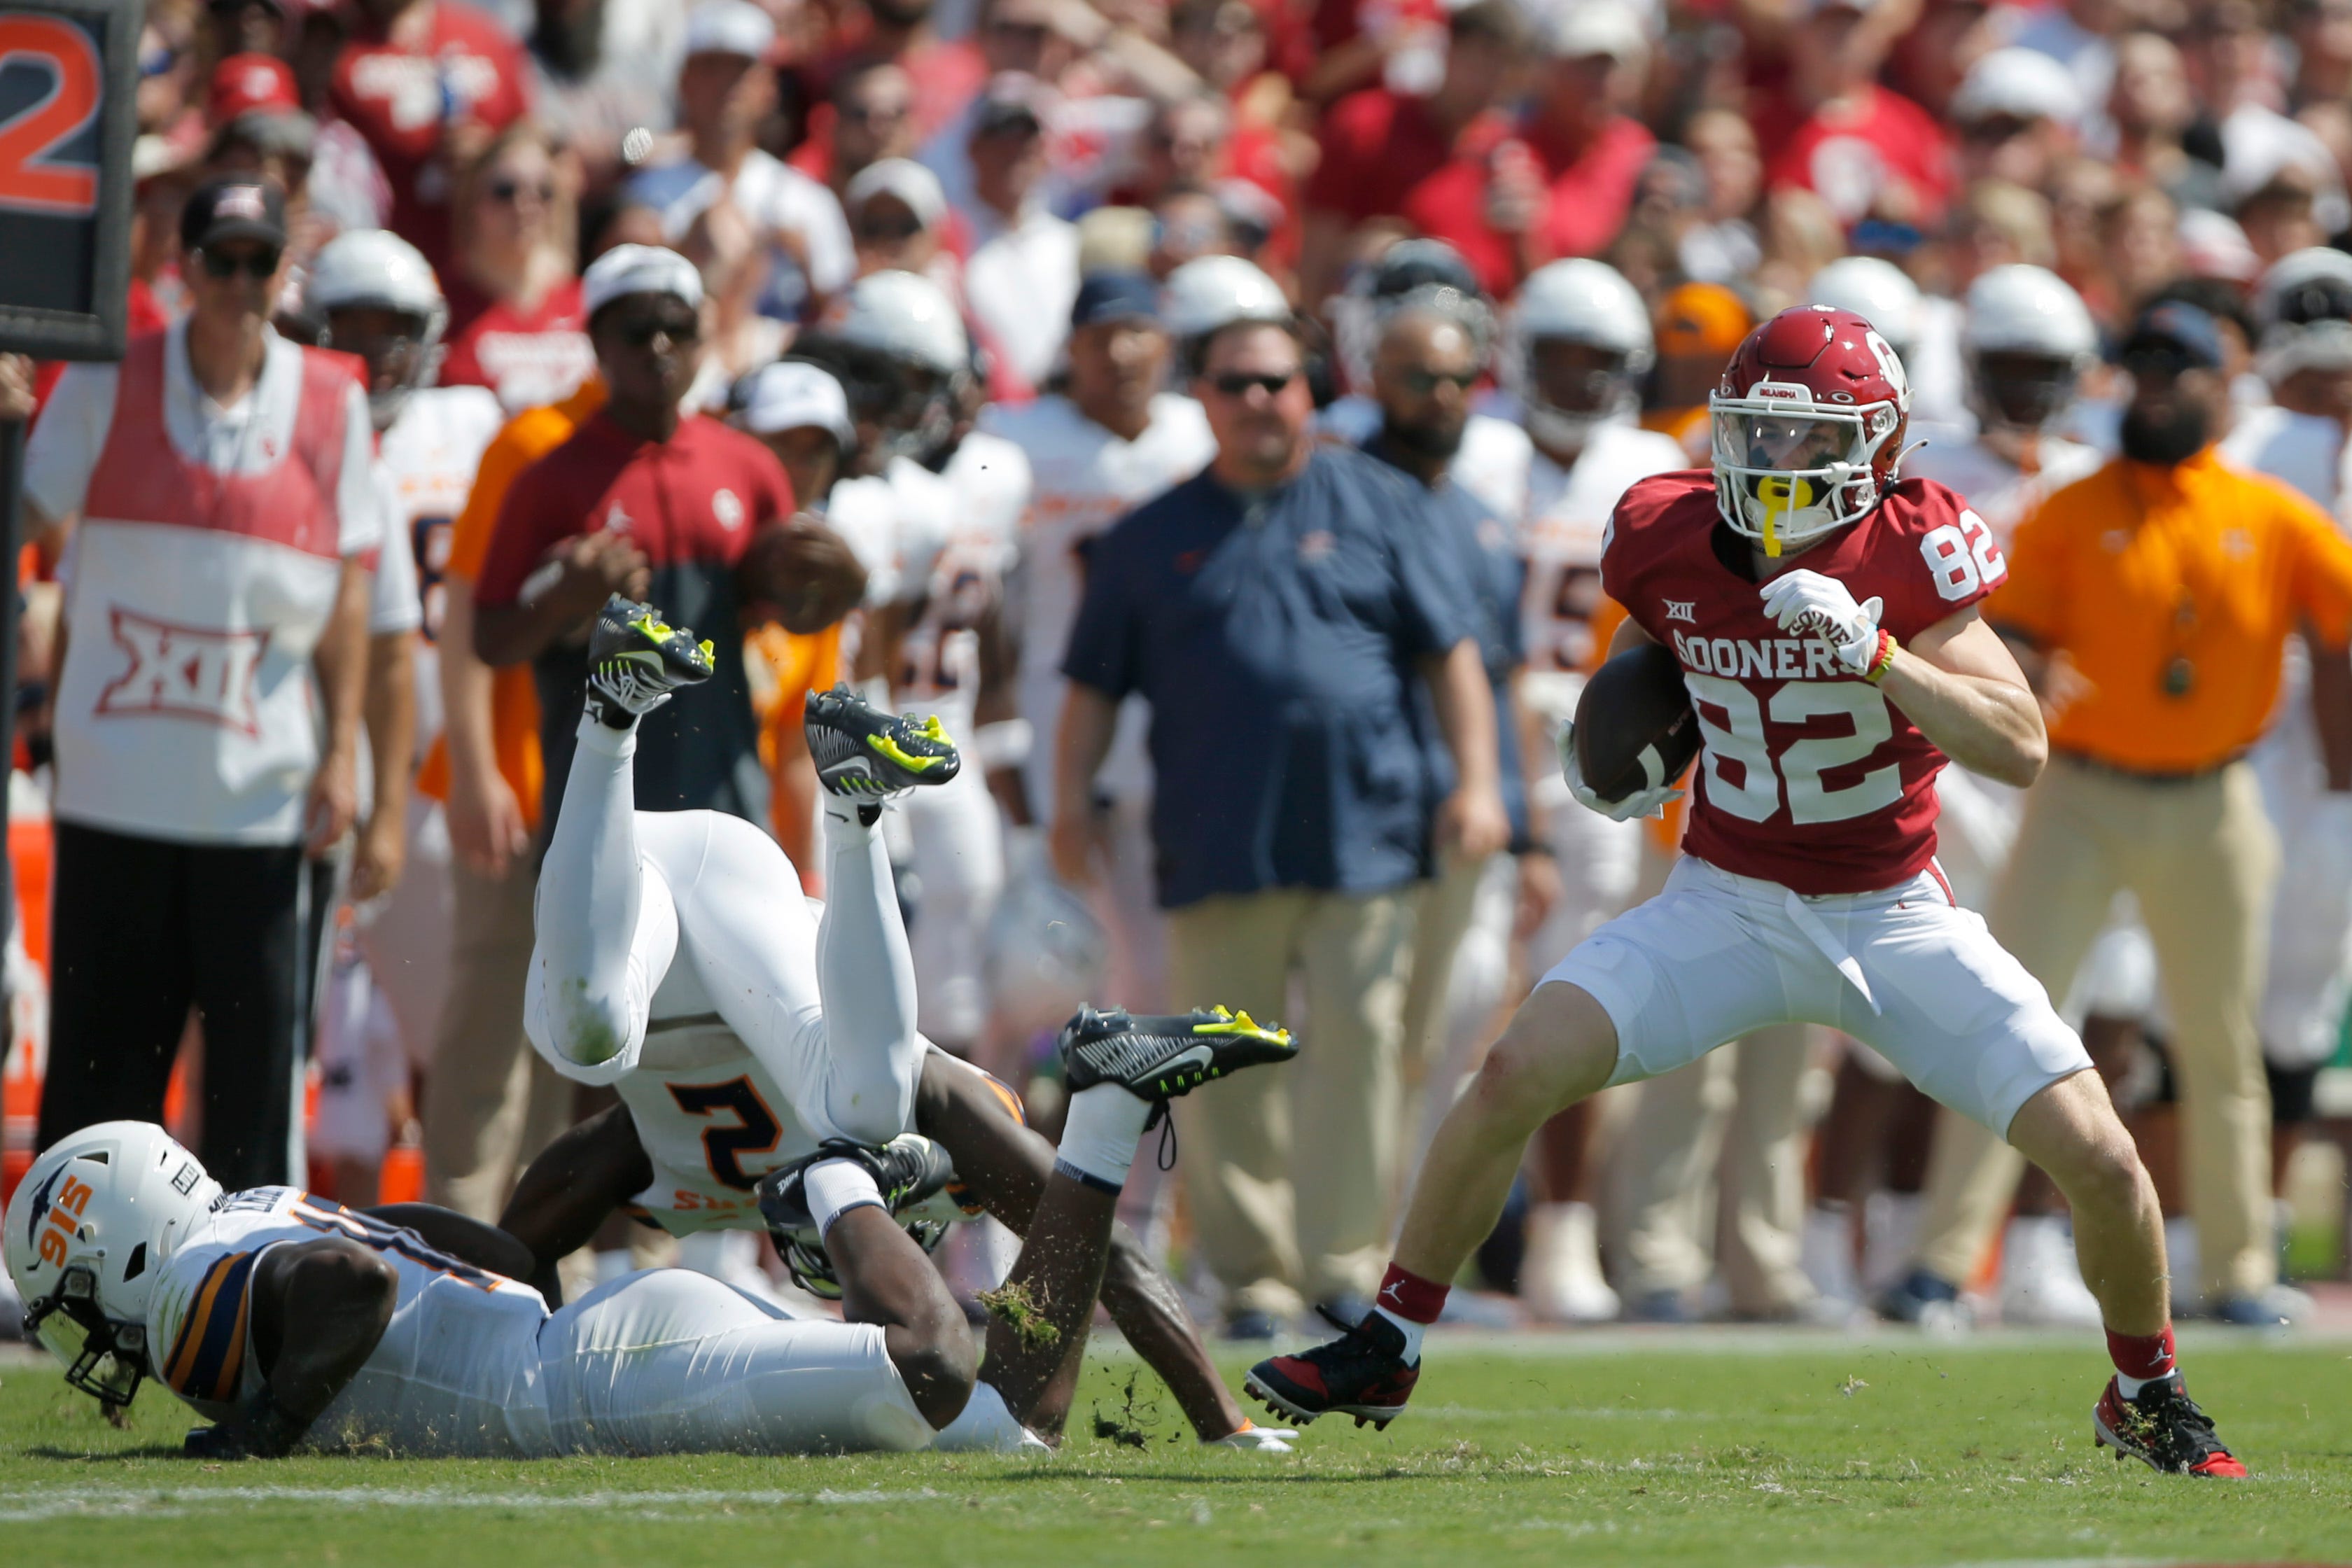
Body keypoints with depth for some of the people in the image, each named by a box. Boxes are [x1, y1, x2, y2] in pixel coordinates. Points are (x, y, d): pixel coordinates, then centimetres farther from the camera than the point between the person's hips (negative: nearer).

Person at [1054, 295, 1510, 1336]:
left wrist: (1476, 780, 0)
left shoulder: (1374, 505, 10)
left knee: (1360, 1043, -7)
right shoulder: (1152, 538, 12)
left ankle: (1343, 1262, -1)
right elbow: (1095, 686, 14)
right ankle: (1253, 1271, 6)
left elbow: (1450, 653, 9)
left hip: (1363, 835, -1)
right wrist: (1072, 803, 3)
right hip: (1217, 848, 1)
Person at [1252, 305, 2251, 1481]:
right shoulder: (1668, 543, -8)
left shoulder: (1910, 553, -17)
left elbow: (2021, 748, -24)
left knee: (2097, 1157, -10)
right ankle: (1385, 1350, 1)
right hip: (1726, 901, 2)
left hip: (1893, 916, -2)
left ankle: (2145, 1394, 18)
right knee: (1516, 1075, -16)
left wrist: (1877, 655, -35)